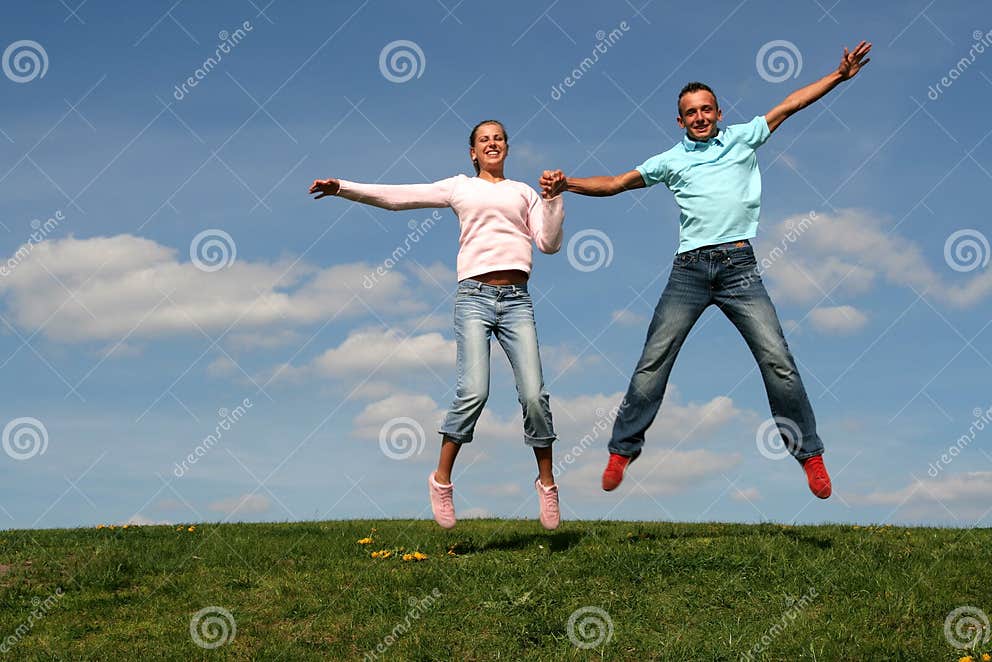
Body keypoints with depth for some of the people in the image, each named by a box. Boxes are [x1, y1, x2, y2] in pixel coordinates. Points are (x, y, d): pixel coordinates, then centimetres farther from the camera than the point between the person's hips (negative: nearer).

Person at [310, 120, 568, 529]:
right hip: (474, 295, -2)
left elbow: (550, 244, 13)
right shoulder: (460, 188, 17)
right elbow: (395, 196, 12)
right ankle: (441, 480, -1)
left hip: (516, 299, 2)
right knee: (473, 391, -16)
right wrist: (341, 188, 6)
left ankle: (546, 483, 8)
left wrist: (554, 198, 2)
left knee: (534, 394, -7)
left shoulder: (523, 192, 21)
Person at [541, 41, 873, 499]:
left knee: (777, 359, -7)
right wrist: (567, 183, 0)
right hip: (689, 269, 1)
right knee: (653, 361, -4)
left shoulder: (743, 138, 14)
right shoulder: (671, 161, 14)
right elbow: (615, 183, 13)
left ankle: (809, 453, 4)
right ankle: (622, 451, 4)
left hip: (740, 267, -1)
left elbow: (790, 104, 15)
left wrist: (840, 75, 12)